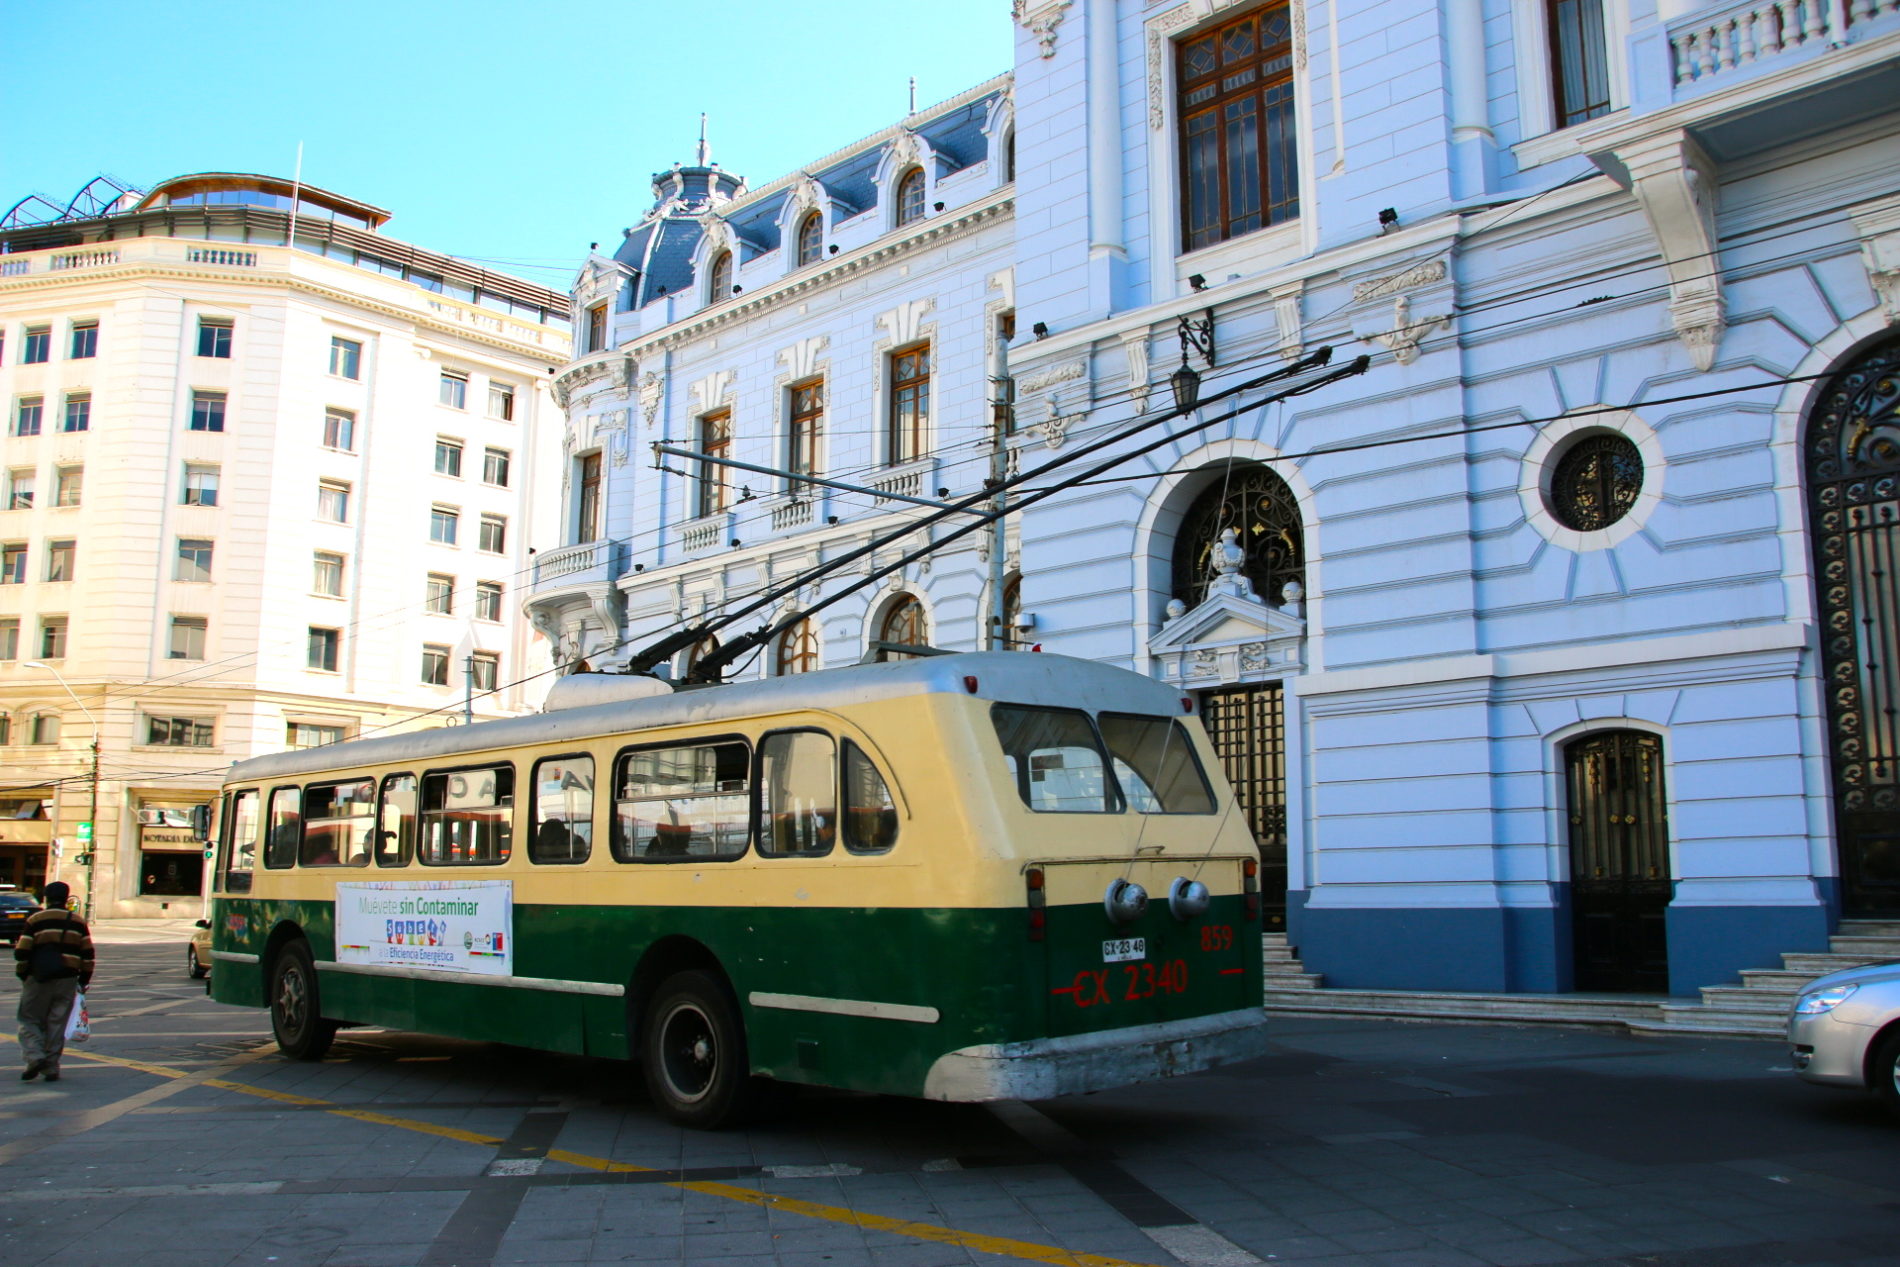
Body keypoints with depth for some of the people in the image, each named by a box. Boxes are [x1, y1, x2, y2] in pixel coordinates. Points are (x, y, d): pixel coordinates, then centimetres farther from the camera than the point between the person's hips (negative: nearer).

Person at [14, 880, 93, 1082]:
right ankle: (51, 1068, 6)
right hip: (67, 981, 2)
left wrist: (22, 974, 10)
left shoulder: (35, 920, -2)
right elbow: (88, 954, 6)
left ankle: (35, 1056, -11)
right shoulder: (78, 922, 7)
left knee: (30, 1020, 9)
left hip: (38, 979, -2)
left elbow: (22, 953, -5)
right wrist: (84, 980, 14)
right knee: (57, 1024, 7)